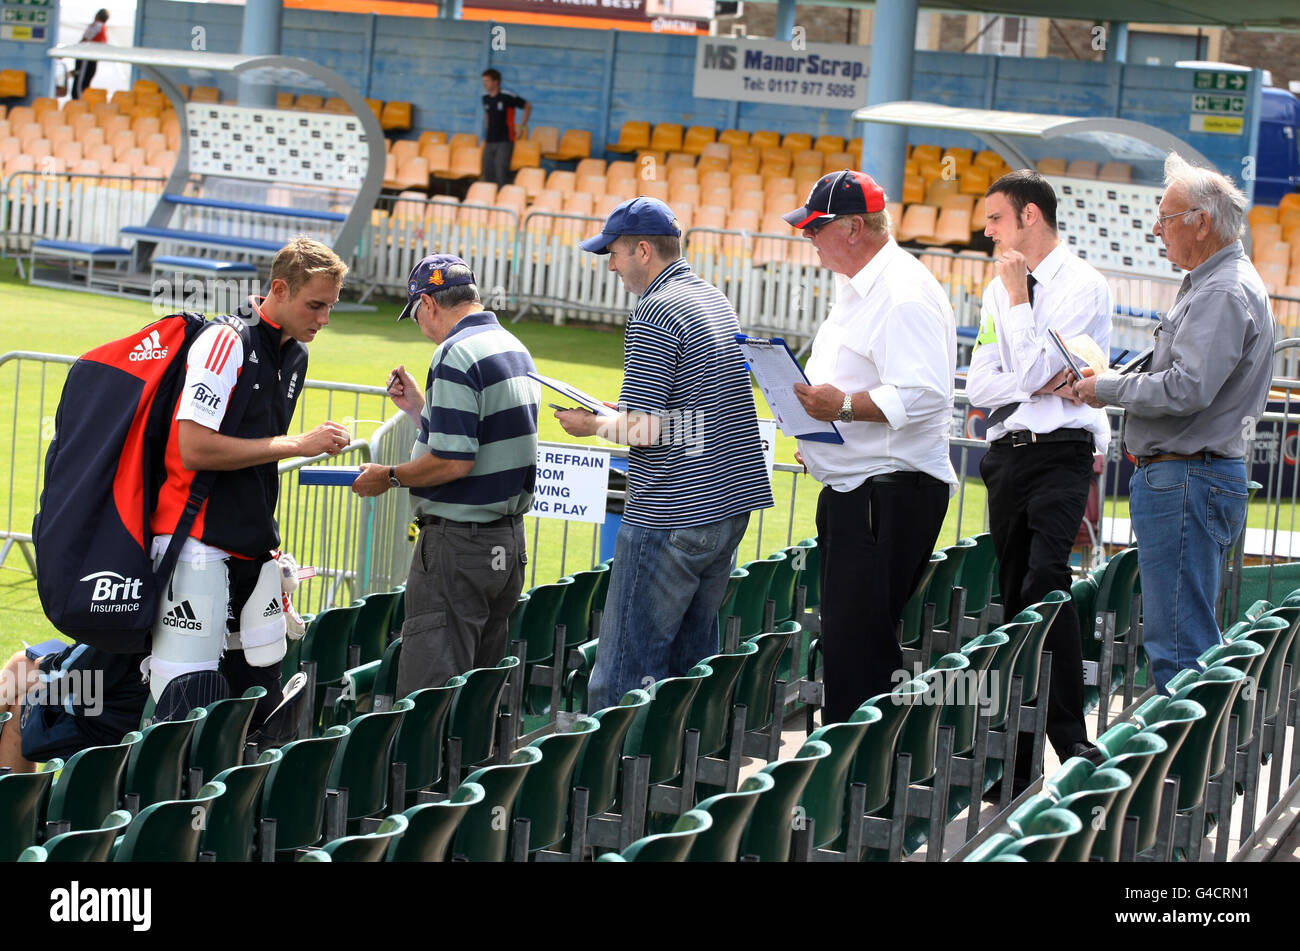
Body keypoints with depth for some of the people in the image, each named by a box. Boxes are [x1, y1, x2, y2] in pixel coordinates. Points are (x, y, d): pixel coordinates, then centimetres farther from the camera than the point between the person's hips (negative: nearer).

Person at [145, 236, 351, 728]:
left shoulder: (295, 354, 14)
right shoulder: (227, 342, -12)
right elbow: (195, 448, -20)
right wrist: (297, 443, -16)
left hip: (253, 546, 8)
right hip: (199, 543, -8)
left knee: (261, 693, 7)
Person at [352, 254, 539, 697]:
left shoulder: (456, 356, -16)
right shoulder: (516, 350, 13)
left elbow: (453, 461, -21)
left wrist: (390, 476, -8)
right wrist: (418, 408, 23)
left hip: (458, 542, -10)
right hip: (509, 540, 10)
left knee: (427, 695, -8)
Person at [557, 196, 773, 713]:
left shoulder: (654, 314, -13)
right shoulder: (716, 301, 15)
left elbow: (641, 428, -18)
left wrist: (592, 425, 0)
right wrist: (614, 416, 20)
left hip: (671, 516, -9)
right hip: (732, 504, 9)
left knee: (623, 675, -7)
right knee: (692, 664, 14)